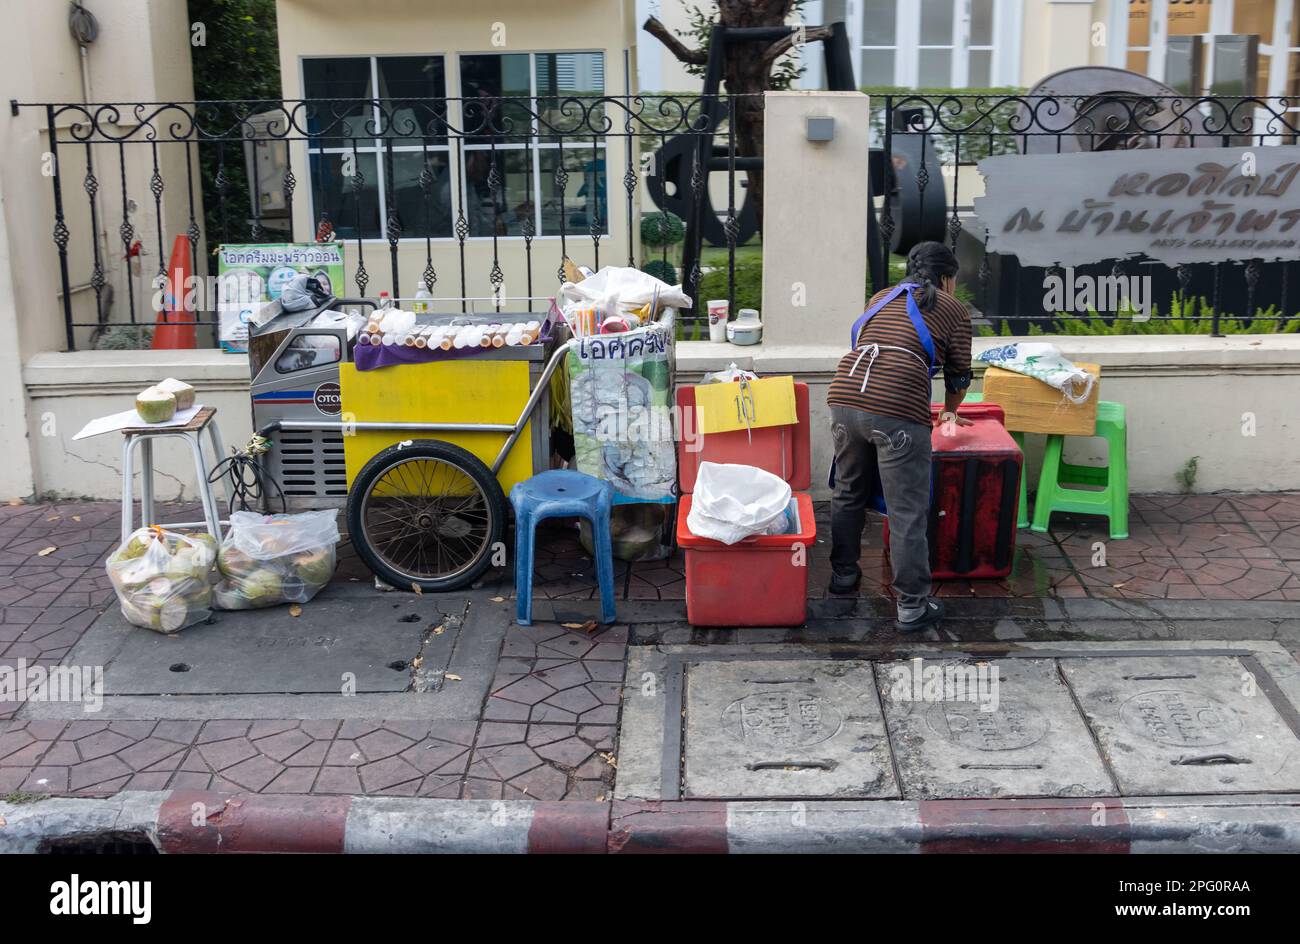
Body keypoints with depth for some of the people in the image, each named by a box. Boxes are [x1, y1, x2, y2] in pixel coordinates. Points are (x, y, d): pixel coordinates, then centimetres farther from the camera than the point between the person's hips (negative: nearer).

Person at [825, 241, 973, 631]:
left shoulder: (880, 298, 27)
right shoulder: (953, 310, 14)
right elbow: (959, 376, 18)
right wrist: (950, 412, 40)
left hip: (844, 397, 5)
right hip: (898, 411, -5)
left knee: (848, 492, 23)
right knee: (908, 512, 1)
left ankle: (843, 573, 37)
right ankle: (912, 606, 6)